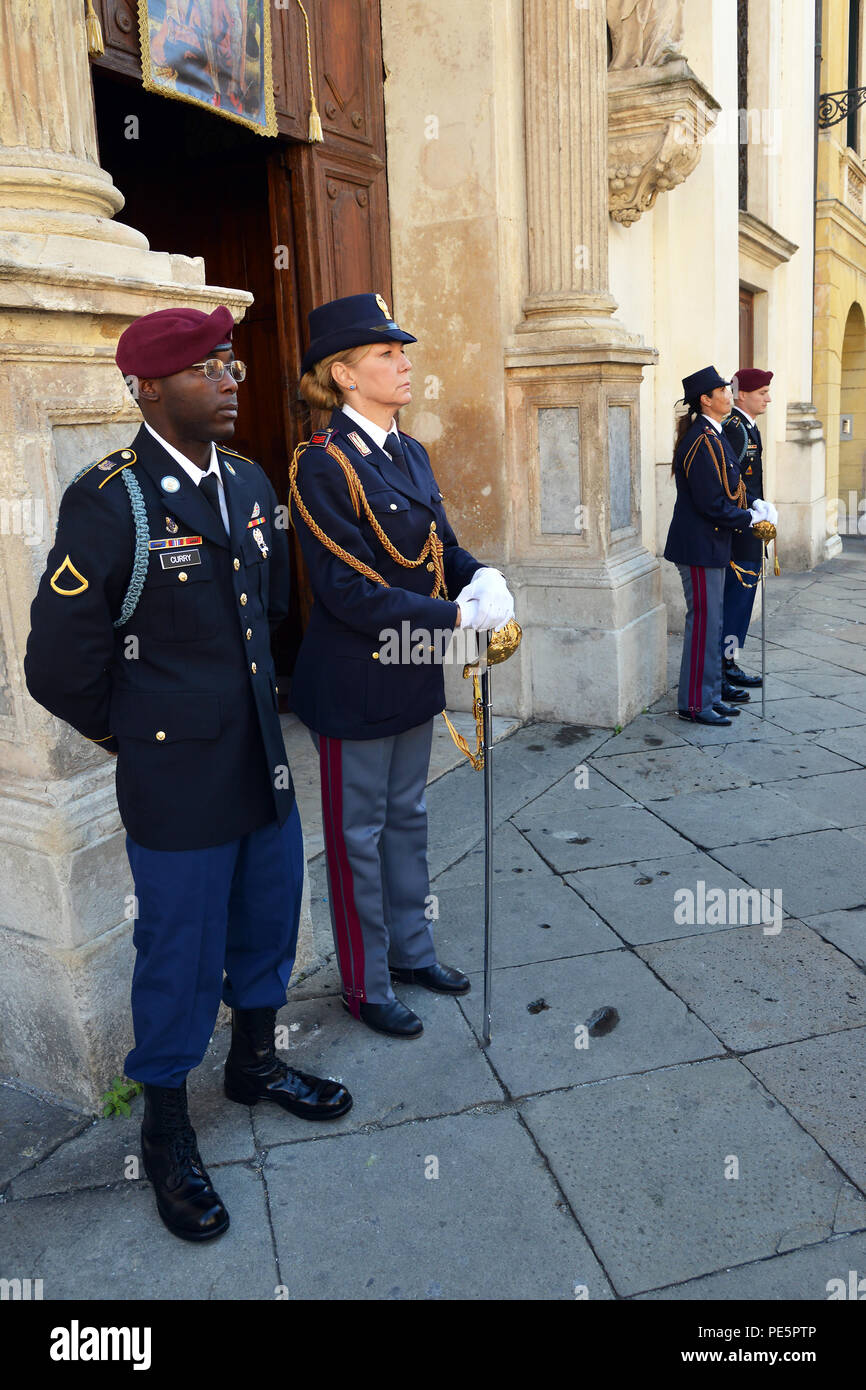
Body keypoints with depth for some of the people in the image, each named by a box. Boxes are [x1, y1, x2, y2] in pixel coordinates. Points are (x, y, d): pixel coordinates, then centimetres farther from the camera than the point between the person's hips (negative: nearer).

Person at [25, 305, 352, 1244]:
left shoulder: (250, 484, 5)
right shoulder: (109, 500, -16)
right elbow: (60, 662, -13)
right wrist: (131, 735, -1)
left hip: (263, 763, 7)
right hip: (178, 783, -6)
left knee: (267, 925, 21)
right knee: (180, 956, 9)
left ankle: (255, 1062, 47)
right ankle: (165, 1131, 32)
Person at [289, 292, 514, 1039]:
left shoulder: (409, 452, 8)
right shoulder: (322, 465, -17)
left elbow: (442, 544, 13)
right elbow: (351, 590, -23)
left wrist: (483, 576, -9)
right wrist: (456, 617, -23)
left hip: (414, 672, 8)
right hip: (356, 682, -8)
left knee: (407, 815, 20)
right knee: (359, 831, 8)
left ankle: (412, 949, 39)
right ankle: (366, 985, 25)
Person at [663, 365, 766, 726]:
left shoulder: (710, 436, 14)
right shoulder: (703, 442, -18)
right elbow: (711, 504, -21)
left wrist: (746, 513, 8)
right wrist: (749, 517, -9)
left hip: (709, 546, 10)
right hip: (700, 547, -10)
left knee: (710, 622, 15)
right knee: (703, 622, -4)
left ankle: (710, 695, 24)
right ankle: (694, 703, 5)